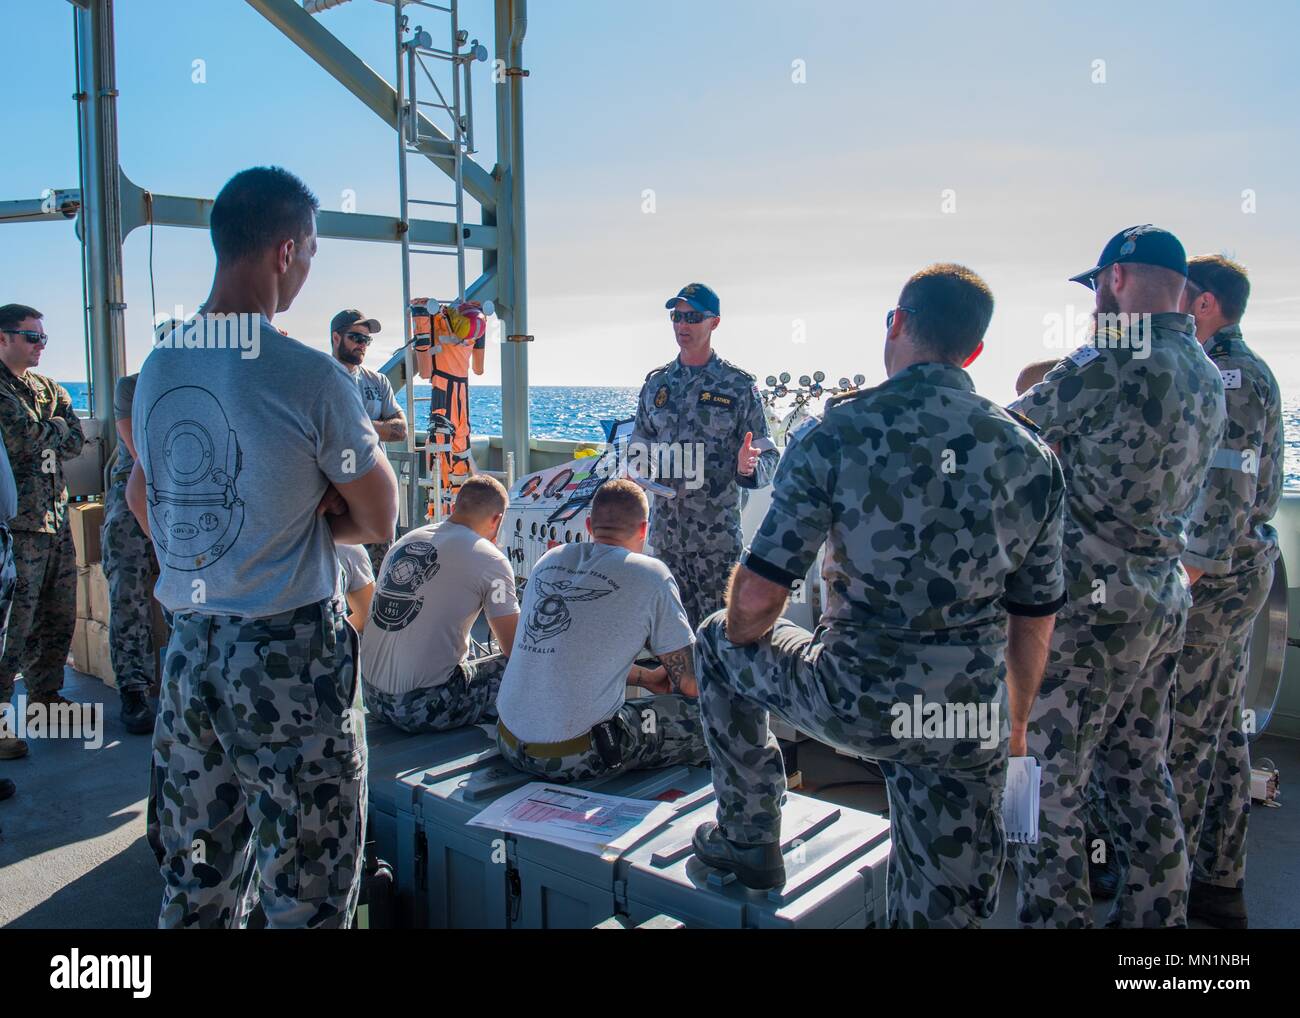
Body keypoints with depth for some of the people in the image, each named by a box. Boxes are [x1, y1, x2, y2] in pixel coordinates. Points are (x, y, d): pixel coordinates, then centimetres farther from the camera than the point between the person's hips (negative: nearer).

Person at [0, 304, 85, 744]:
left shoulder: (50, 389, 16)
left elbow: (75, 441, 4)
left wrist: (38, 432, -10)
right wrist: (54, 428, -3)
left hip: (56, 519, 8)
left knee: (58, 620, 15)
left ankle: (44, 699, 29)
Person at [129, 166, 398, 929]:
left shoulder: (159, 364, 5)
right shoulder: (312, 376, -15)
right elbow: (380, 521, -6)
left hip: (188, 647, 7)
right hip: (289, 655, -7)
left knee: (196, 879, 20)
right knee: (306, 891, 6)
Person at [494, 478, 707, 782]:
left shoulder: (549, 560, 11)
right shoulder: (650, 575, -6)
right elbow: (690, 683, 0)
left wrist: (646, 677, 31)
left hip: (509, 743, 7)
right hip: (573, 759, -7)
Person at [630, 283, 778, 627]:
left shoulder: (739, 385, -1)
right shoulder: (656, 383, 11)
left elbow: (767, 455, -2)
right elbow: (640, 447, 18)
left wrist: (748, 467, -24)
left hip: (718, 534, -4)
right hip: (665, 531, 4)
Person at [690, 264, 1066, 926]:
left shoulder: (839, 432, -11)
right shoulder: (1030, 454, 2)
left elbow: (757, 595, -11)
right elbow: (1035, 618, 10)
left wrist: (733, 642, 12)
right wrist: (1013, 726, 24)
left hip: (853, 704, -3)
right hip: (970, 727, 4)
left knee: (721, 640, 25)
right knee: (945, 910, 20)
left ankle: (748, 838, 32)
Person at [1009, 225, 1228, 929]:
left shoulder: (1107, 365, -17)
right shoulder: (1208, 379, 10)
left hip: (1087, 605, -9)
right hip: (1162, 599, 9)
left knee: (1046, 783, 2)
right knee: (1140, 774, 20)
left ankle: (1055, 919, 10)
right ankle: (1155, 914, 31)